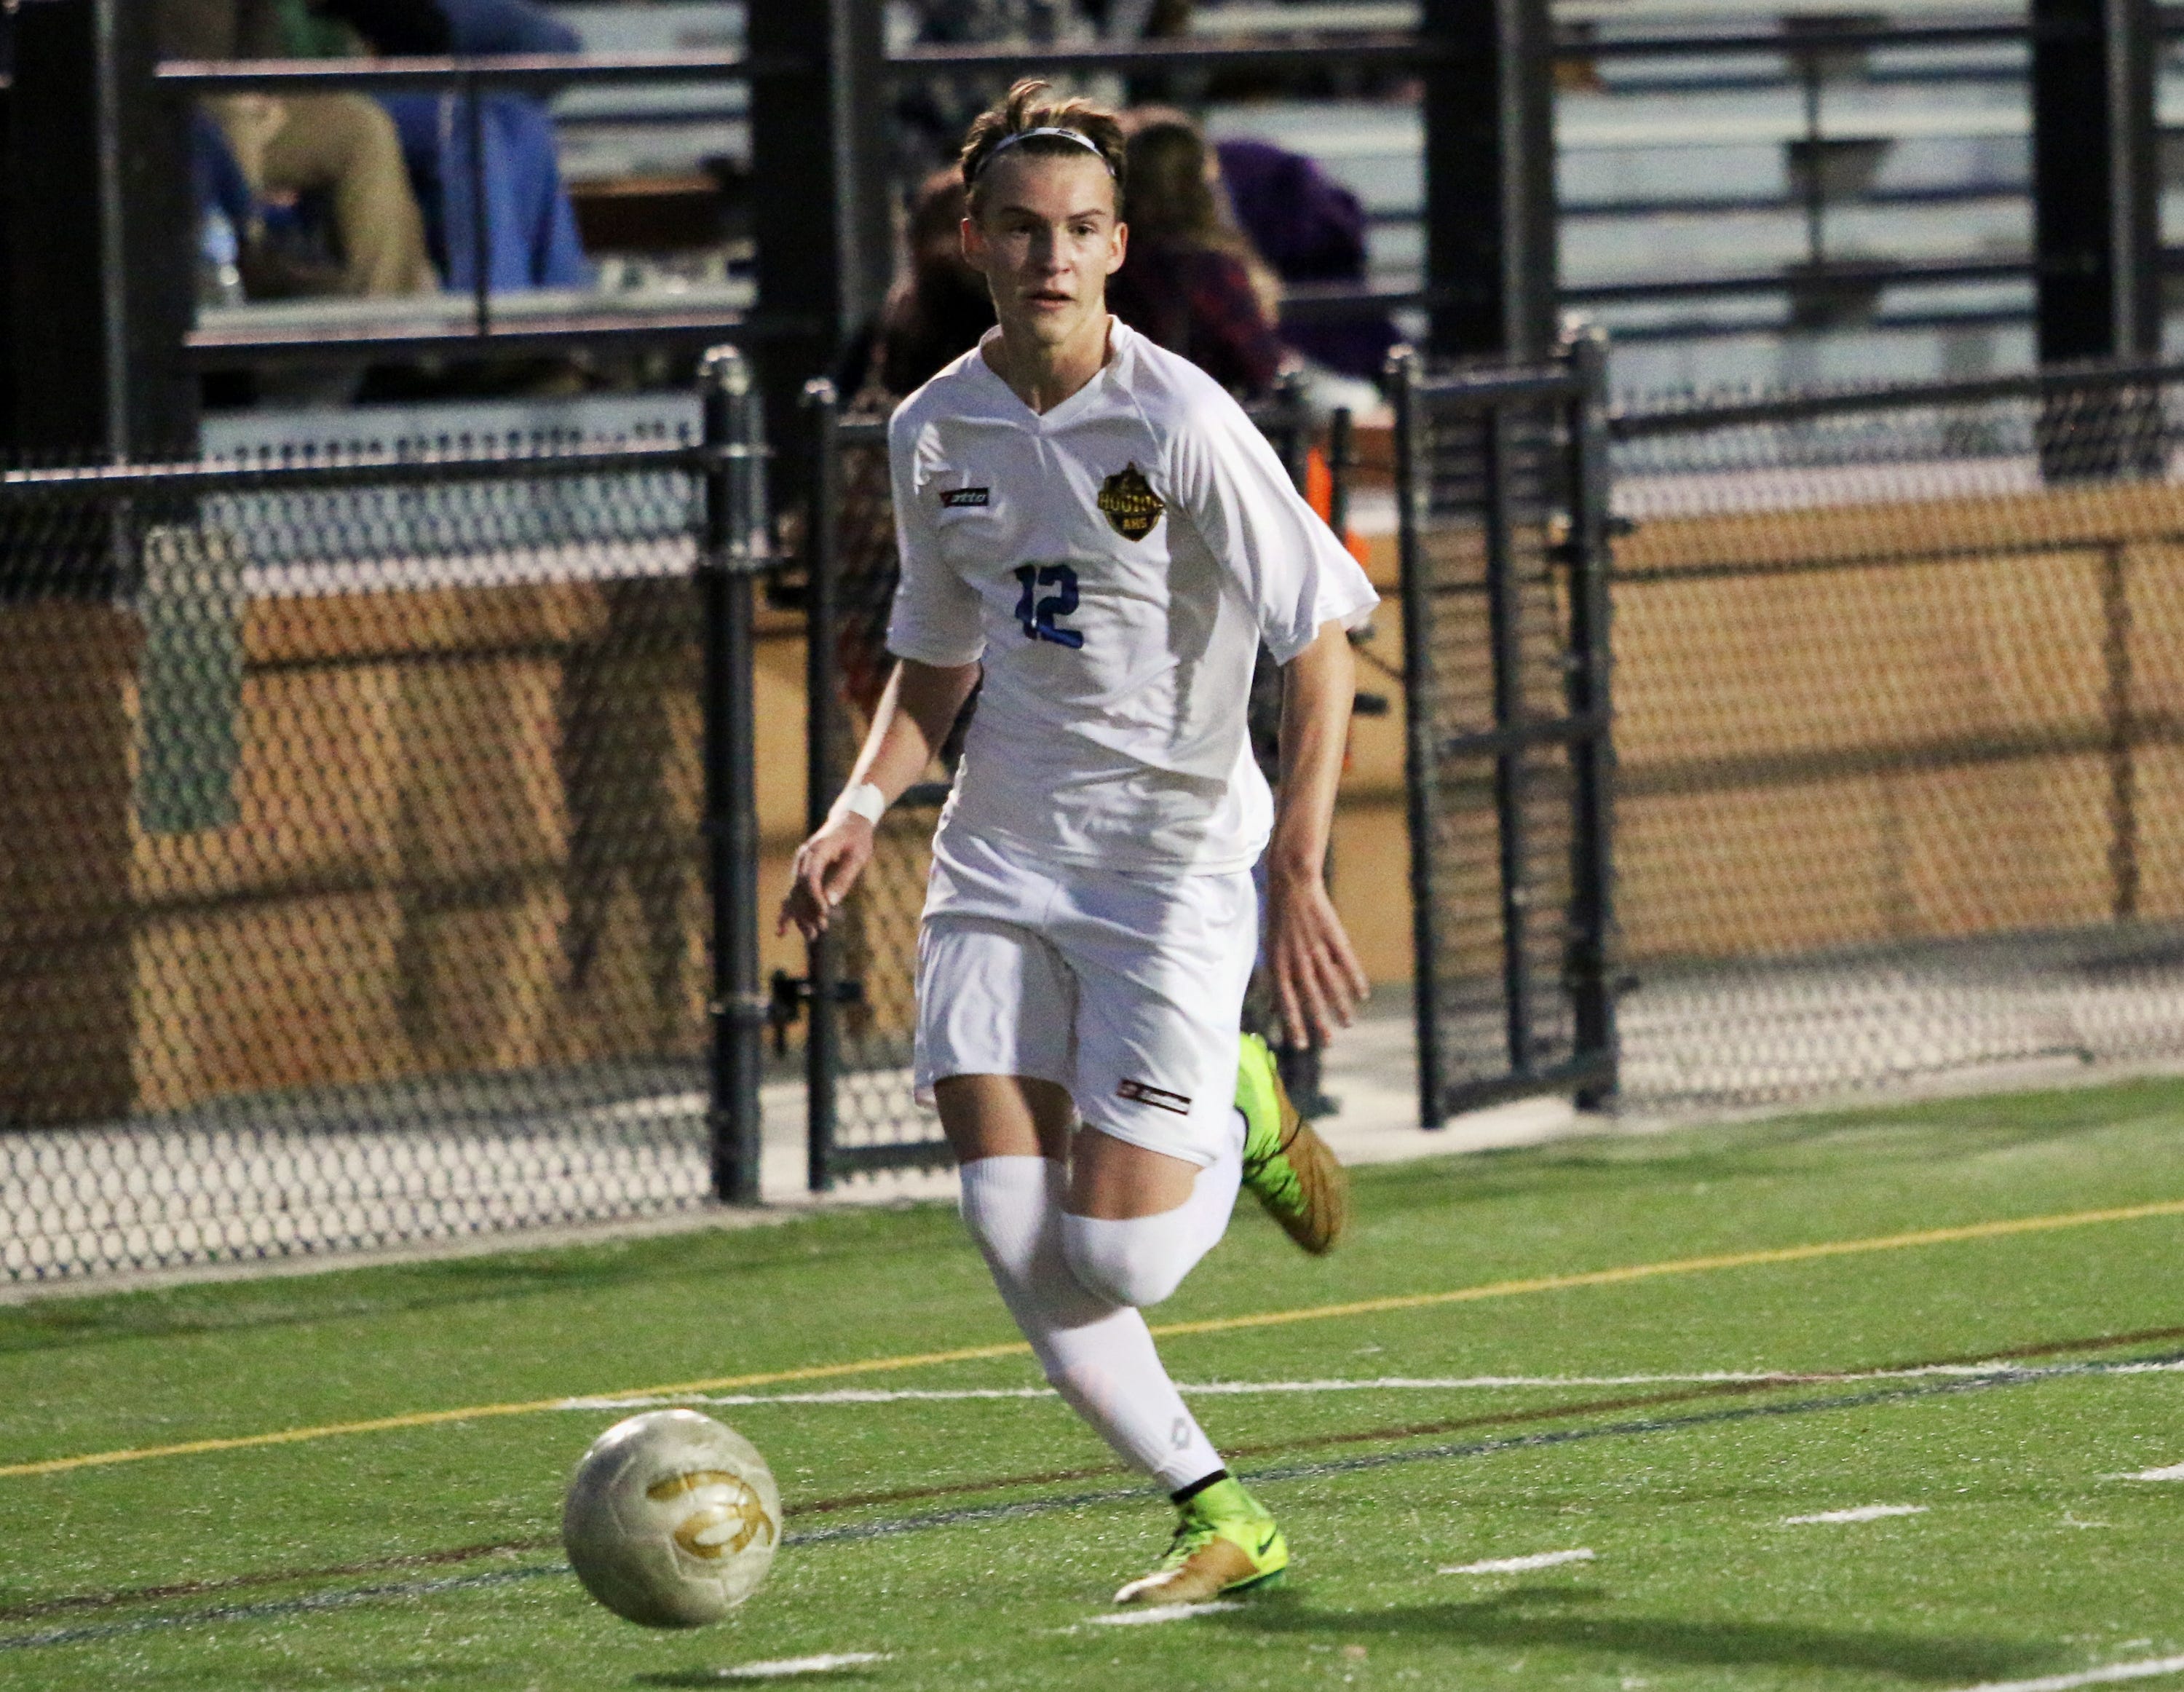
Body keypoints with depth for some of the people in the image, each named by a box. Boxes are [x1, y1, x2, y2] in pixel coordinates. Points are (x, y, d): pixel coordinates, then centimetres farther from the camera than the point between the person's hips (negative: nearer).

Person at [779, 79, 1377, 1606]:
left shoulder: (1180, 423, -15)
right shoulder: (935, 432, 3)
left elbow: (1324, 643, -13)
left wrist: (1298, 871, -22)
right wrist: (863, 809, 0)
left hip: (1176, 860, -5)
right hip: (1001, 854, 5)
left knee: (1116, 1259, -11)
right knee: (1018, 1246, -6)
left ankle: (1240, 1121, 22)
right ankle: (1223, 1521, 9)